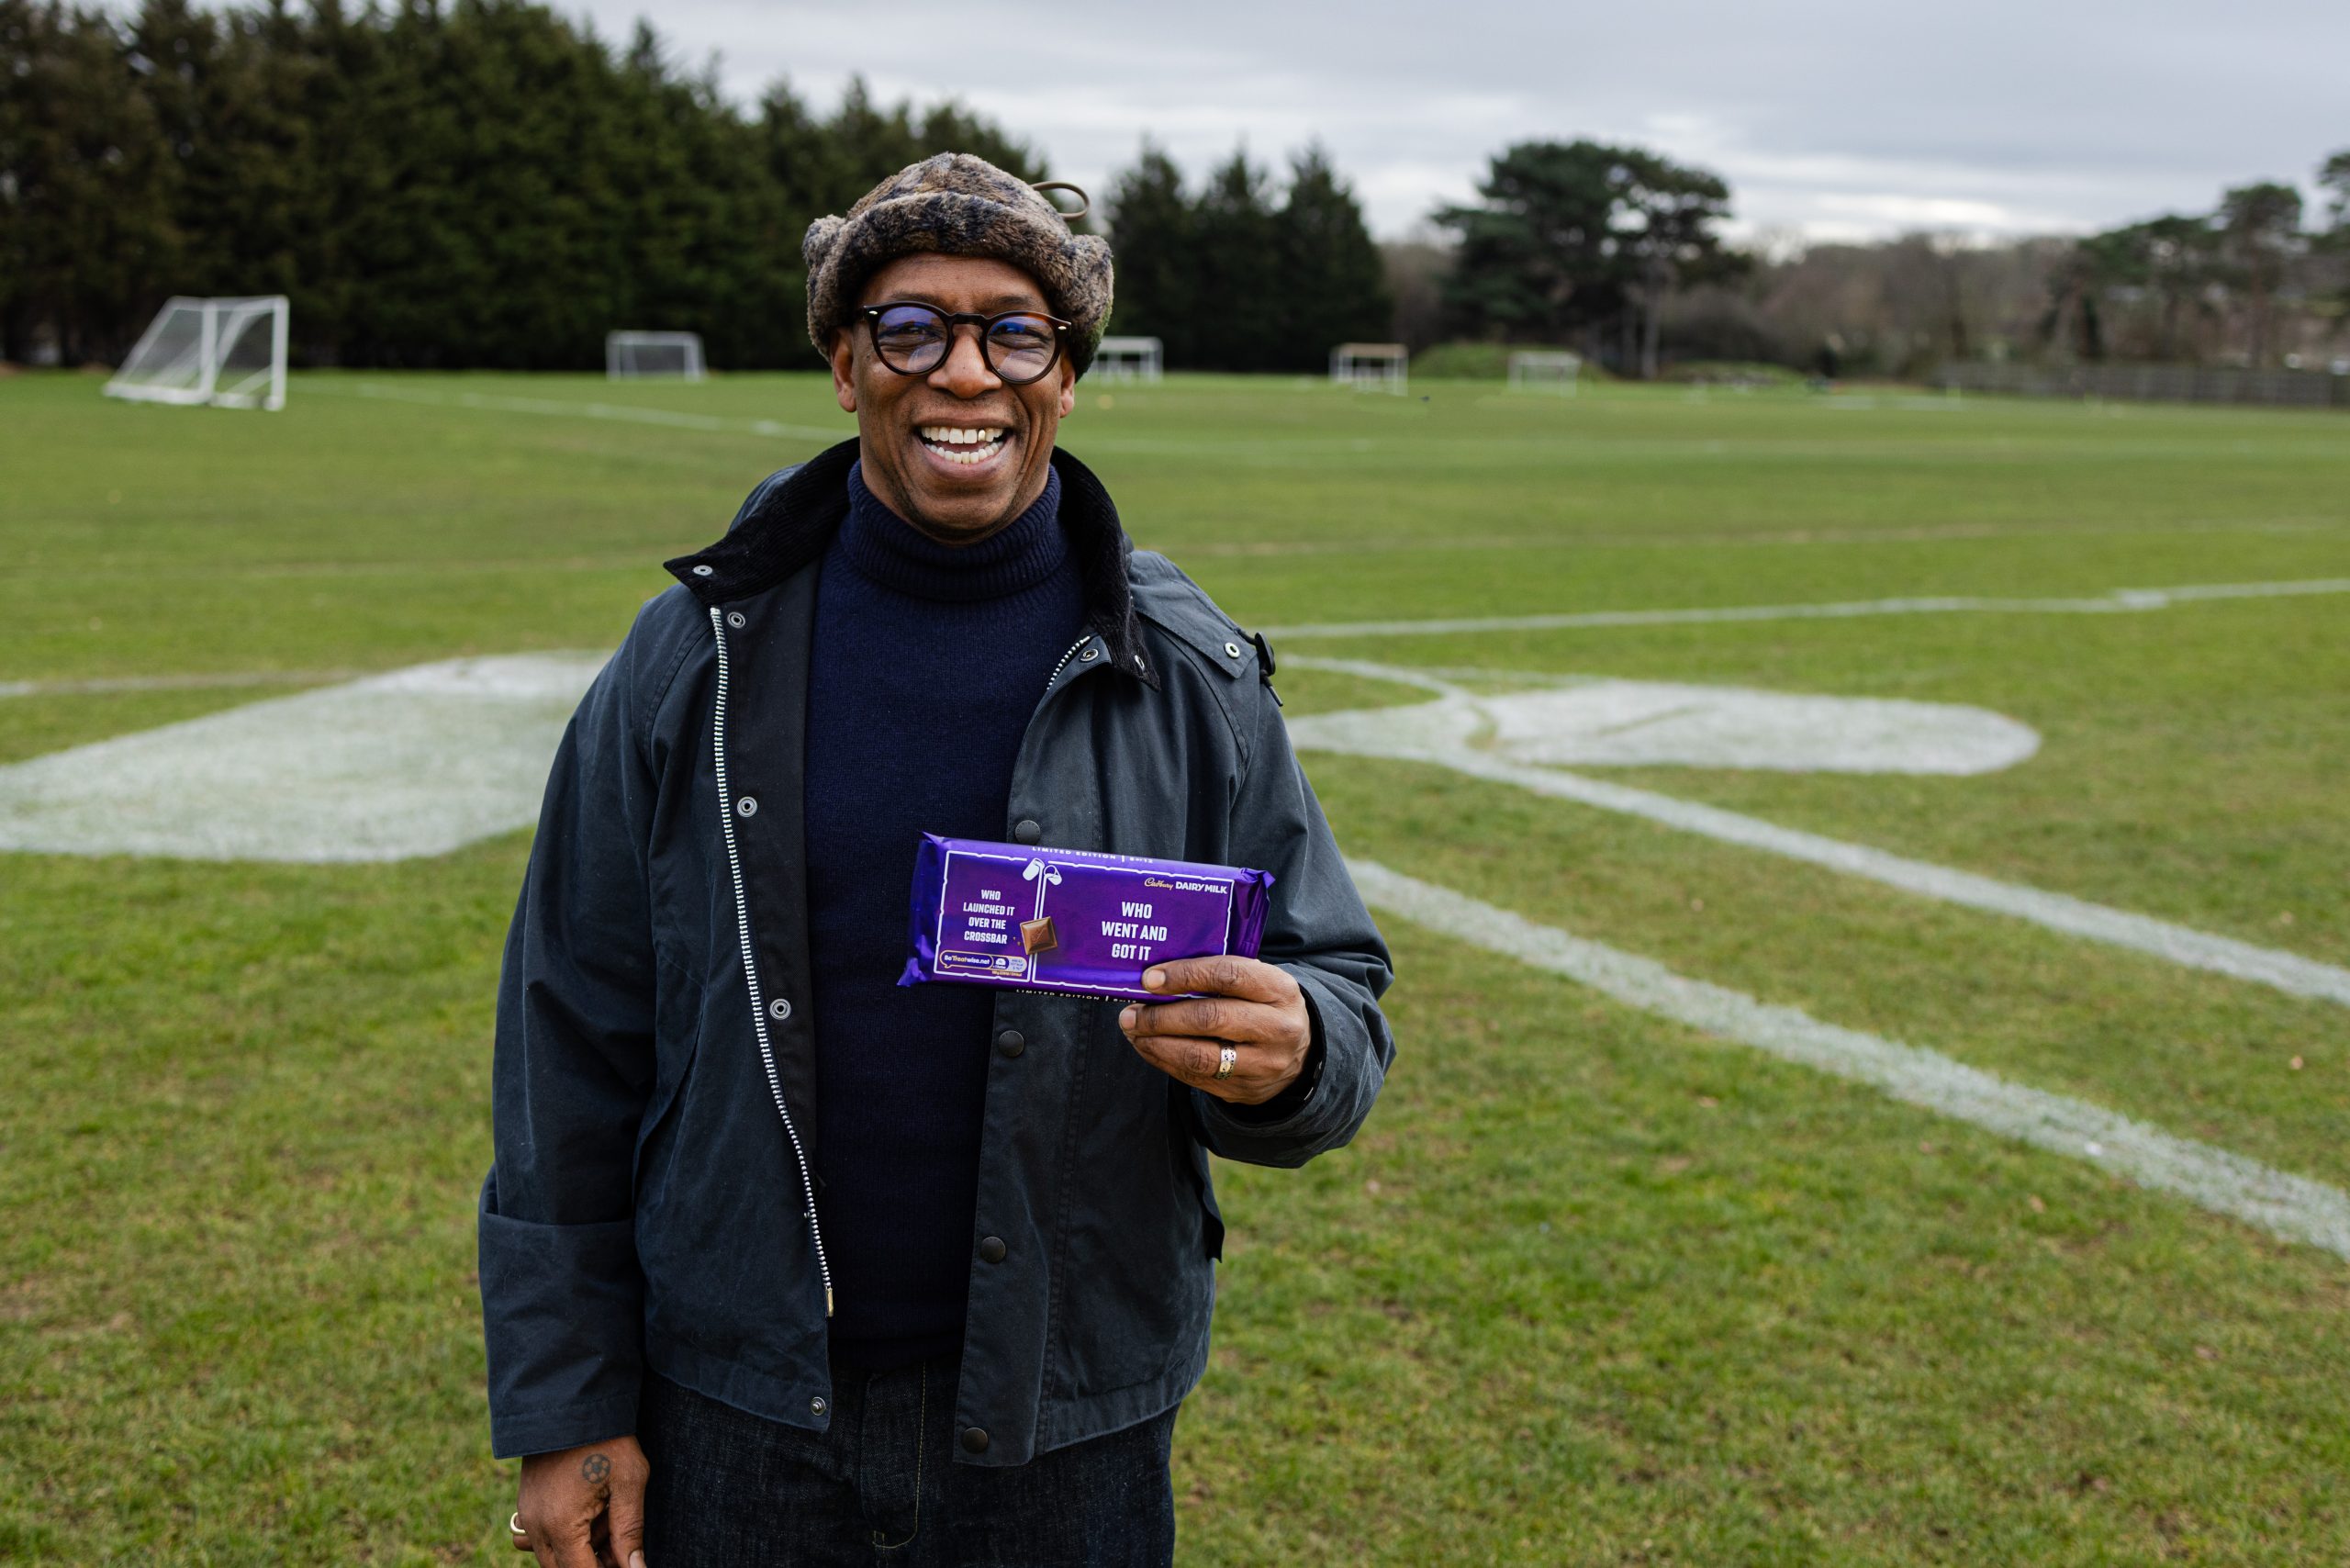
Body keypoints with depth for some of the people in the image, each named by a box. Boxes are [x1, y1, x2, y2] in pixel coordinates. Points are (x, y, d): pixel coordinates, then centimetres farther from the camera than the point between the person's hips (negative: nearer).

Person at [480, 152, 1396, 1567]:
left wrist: (1288, 1054, -25)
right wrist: (562, 1405, -1)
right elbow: (573, 1041, -1)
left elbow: (1343, 1005, -1)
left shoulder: (1190, 684, -4)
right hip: (736, 1420, 0)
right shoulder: (700, 659, -4)